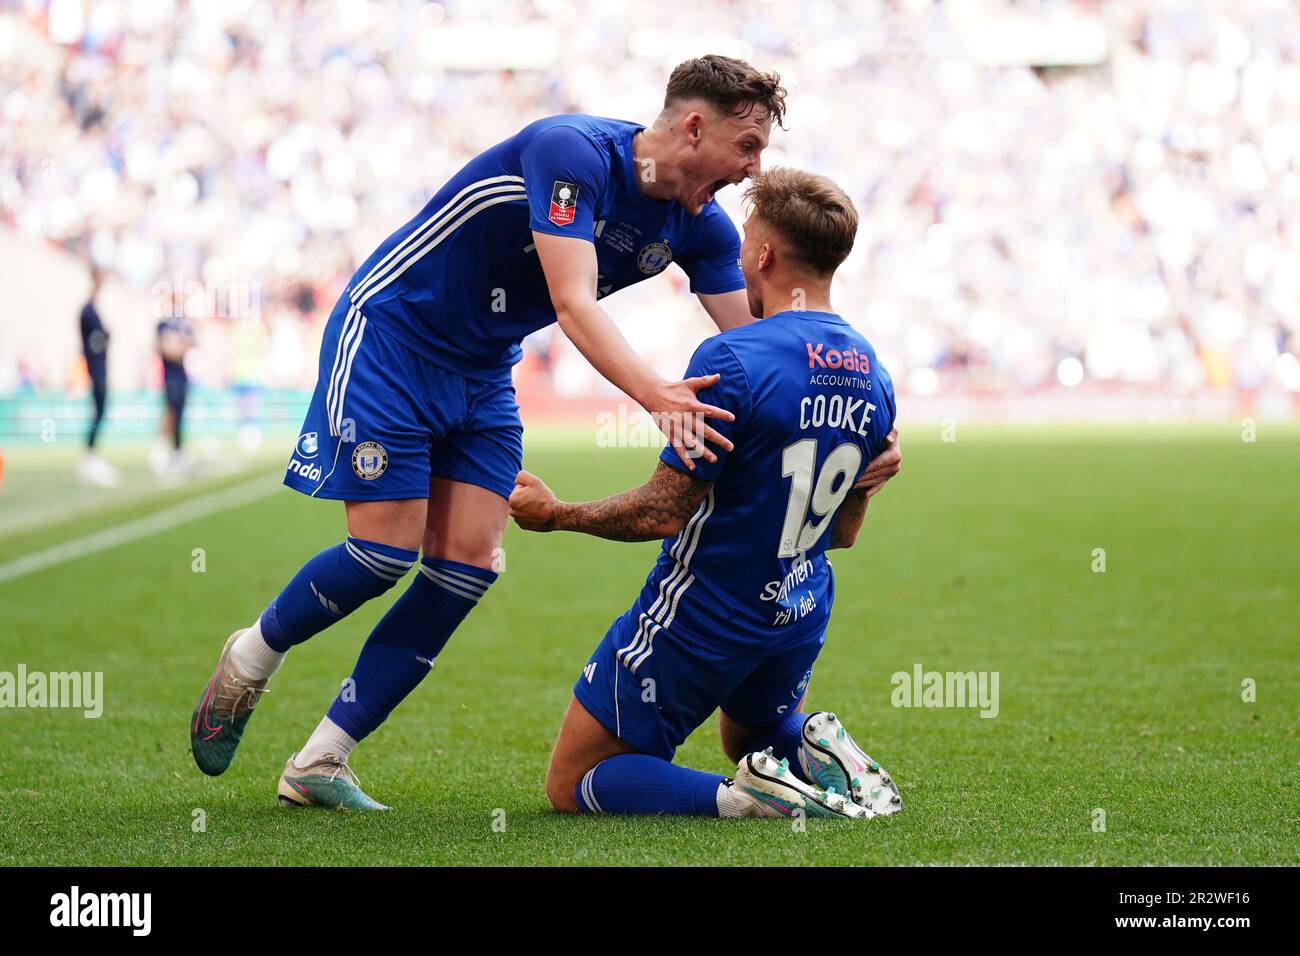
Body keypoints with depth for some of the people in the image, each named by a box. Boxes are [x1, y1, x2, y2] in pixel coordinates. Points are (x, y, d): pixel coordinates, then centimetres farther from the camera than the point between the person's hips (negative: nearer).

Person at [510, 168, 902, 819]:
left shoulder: (730, 360, -23)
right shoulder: (874, 377, 0)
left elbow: (665, 512, -21)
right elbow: (843, 533, 9)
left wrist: (556, 514, -5)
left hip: (701, 617, -7)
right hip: (799, 615, 7)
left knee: (572, 784, 6)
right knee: (752, 739, 37)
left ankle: (743, 795, -17)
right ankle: (815, 752, 1)